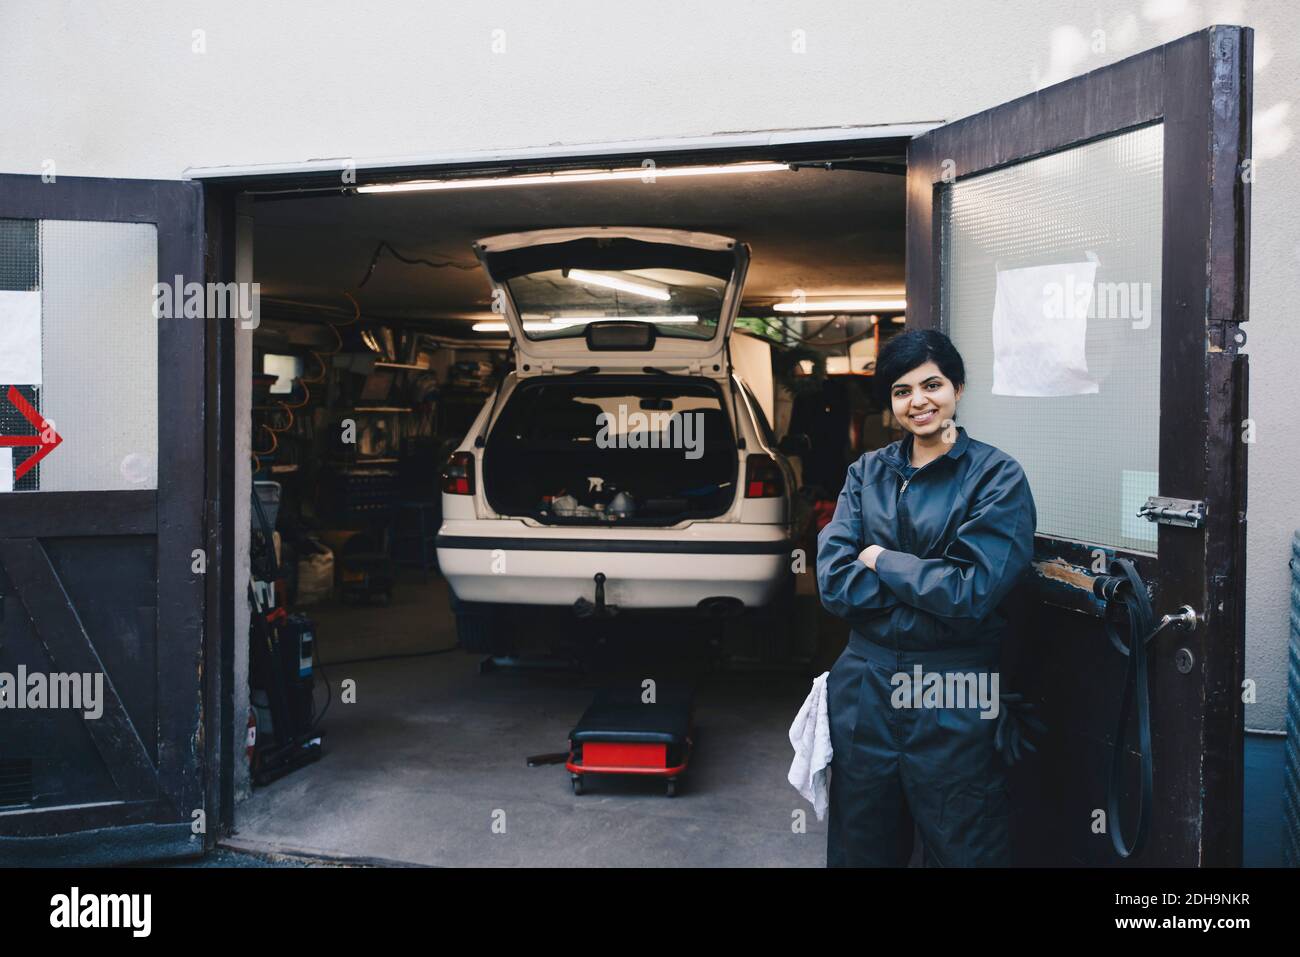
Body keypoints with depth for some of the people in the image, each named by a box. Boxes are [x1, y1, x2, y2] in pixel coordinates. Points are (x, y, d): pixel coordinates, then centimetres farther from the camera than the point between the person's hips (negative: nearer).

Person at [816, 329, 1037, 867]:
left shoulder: (998, 476, -6)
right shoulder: (867, 473, 6)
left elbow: (975, 593, -18)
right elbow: (833, 582, -6)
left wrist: (881, 560, -9)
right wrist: (932, 585, -14)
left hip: (954, 701, -4)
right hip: (864, 689, 4)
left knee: (962, 851, 12)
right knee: (860, 848, 18)